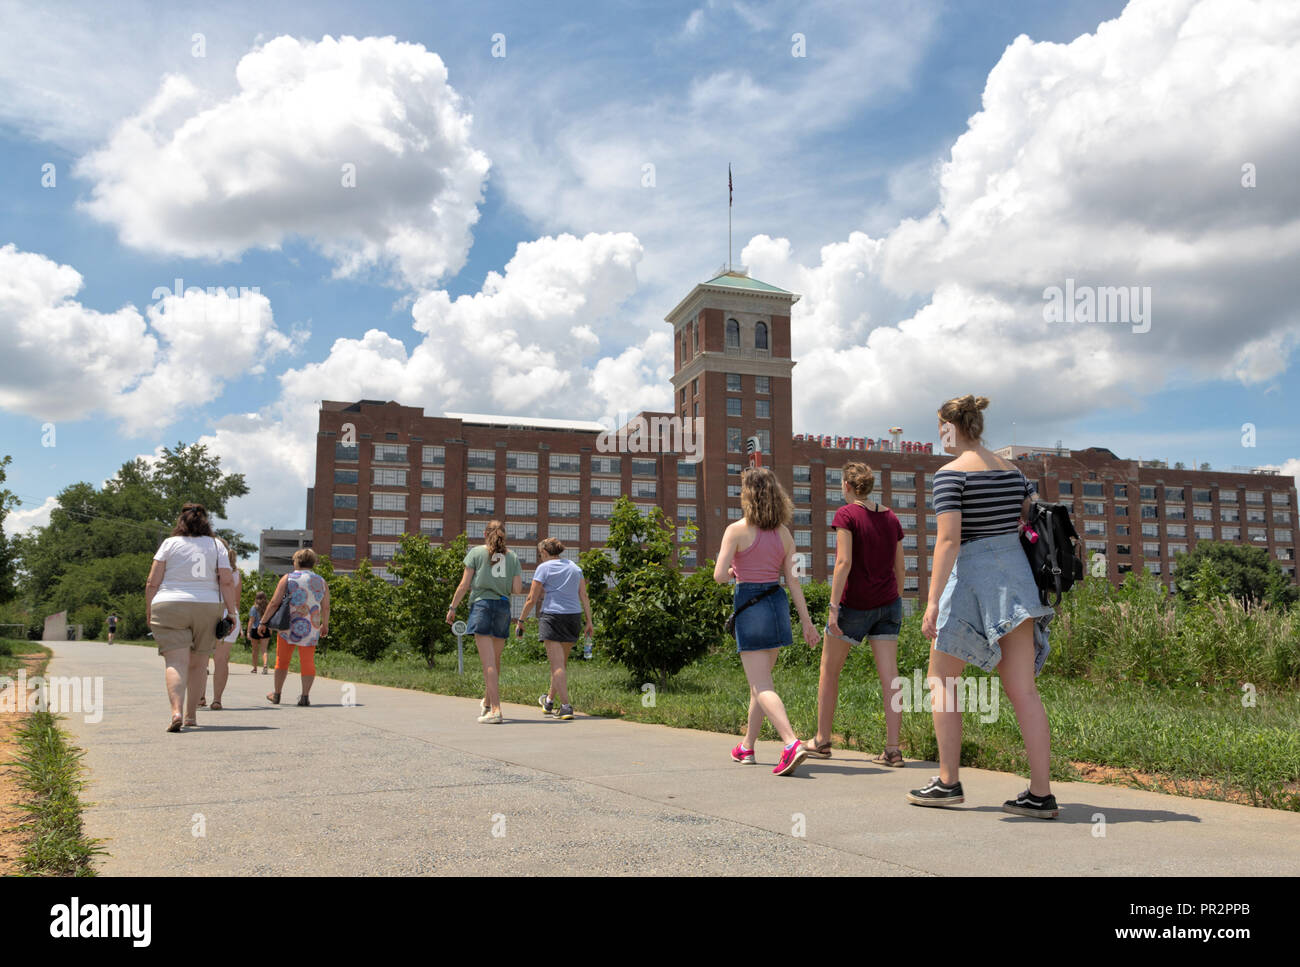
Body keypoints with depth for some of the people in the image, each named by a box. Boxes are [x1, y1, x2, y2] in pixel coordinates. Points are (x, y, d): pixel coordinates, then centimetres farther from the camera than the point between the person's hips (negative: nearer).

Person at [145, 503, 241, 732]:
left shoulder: (170, 544, 5)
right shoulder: (216, 545, 8)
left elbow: (152, 583, 0)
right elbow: (227, 582, -1)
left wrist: (149, 611, 9)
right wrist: (232, 612, 1)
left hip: (169, 609, -2)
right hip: (207, 609, 2)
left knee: (176, 662, -7)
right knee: (198, 664, 13)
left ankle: (176, 711, -26)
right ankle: (191, 715, 19)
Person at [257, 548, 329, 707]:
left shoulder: (288, 578, -3)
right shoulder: (321, 582, 5)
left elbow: (274, 603, -7)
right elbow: (326, 608, 7)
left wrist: (263, 622, 1)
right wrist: (325, 625, 21)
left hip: (288, 626, -1)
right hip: (310, 630, 1)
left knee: (282, 660, 12)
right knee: (307, 662, 5)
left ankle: (276, 695, 22)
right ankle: (305, 696, 1)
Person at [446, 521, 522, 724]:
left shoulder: (476, 552, 3)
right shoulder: (513, 556, 11)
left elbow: (464, 585, -1)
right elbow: (518, 589, 4)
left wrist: (453, 607, 7)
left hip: (482, 604, -3)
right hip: (503, 608, 4)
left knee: (488, 662, -8)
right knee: (495, 659, 16)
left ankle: (496, 710, -14)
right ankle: (487, 702, 34)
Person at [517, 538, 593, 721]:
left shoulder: (544, 568, -3)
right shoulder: (575, 567, 13)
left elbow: (532, 599, -5)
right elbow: (584, 596, 7)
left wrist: (521, 620, 3)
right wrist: (588, 621, 7)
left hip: (552, 616, -6)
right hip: (574, 617, 6)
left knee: (557, 664, -6)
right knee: (561, 662, 17)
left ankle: (566, 707, -12)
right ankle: (549, 702, 31)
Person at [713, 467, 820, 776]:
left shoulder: (737, 530, -9)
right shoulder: (783, 532, 6)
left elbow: (719, 576, -14)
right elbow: (792, 579, 4)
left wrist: (732, 570, 9)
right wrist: (806, 620, 7)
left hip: (750, 605, -6)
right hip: (778, 603, 6)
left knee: (761, 686, -6)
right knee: (760, 680, 17)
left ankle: (792, 743, -24)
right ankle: (747, 747, 29)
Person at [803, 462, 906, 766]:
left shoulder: (846, 515, -11)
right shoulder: (890, 517, 7)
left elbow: (844, 562, -19)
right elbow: (899, 567, 10)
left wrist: (833, 607, -19)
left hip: (854, 604, -5)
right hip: (888, 603, 5)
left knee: (829, 670, 11)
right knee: (889, 675, 2)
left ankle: (822, 740, 20)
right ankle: (893, 749, -2)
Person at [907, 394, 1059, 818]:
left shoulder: (950, 473, -9)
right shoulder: (1012, 470, 12)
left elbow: (948, 540, -17)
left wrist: (933, 601, -18)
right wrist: (1028, 582, 20)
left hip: (971, 578, -6)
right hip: (1017, 575, 6)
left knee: (942, 678, 9)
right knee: (1023, 689, 5)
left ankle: (948, 782, 10)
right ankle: (1041, 794, 5)